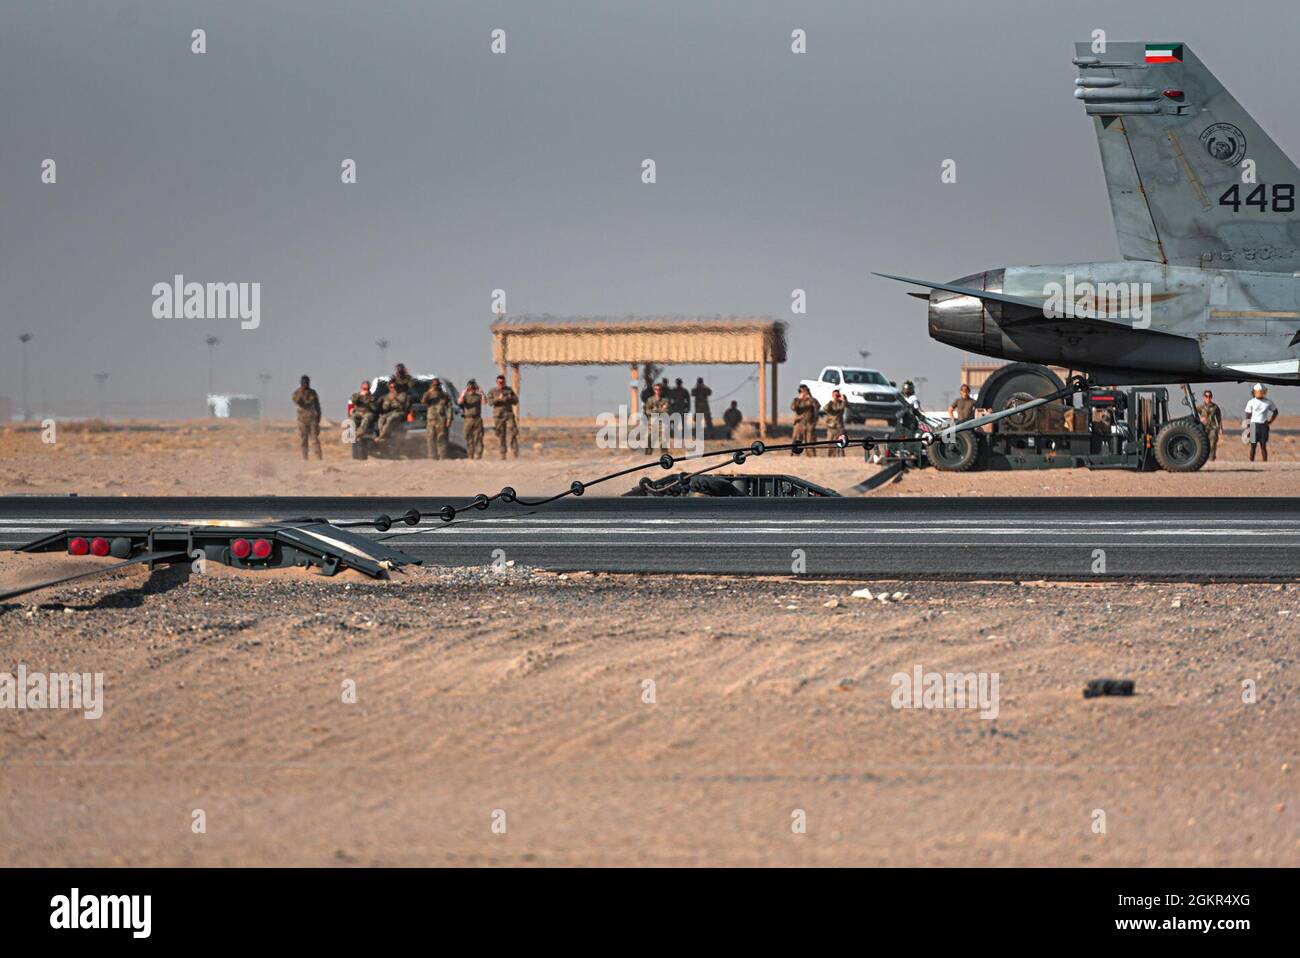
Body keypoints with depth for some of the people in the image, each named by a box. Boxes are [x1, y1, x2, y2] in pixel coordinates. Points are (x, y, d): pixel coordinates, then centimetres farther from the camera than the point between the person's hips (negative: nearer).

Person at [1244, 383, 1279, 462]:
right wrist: (1247, 429, -4)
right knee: (1253, 446, 1)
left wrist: (1270, 421, 3)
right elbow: (1248, 417, 1)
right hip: (1254, 425, -1)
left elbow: (1275, 412, 17)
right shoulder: (1251, 402, 0)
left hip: (1264, 426, 1)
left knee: (1263, 446, 3)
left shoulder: (1268, 402, 4)